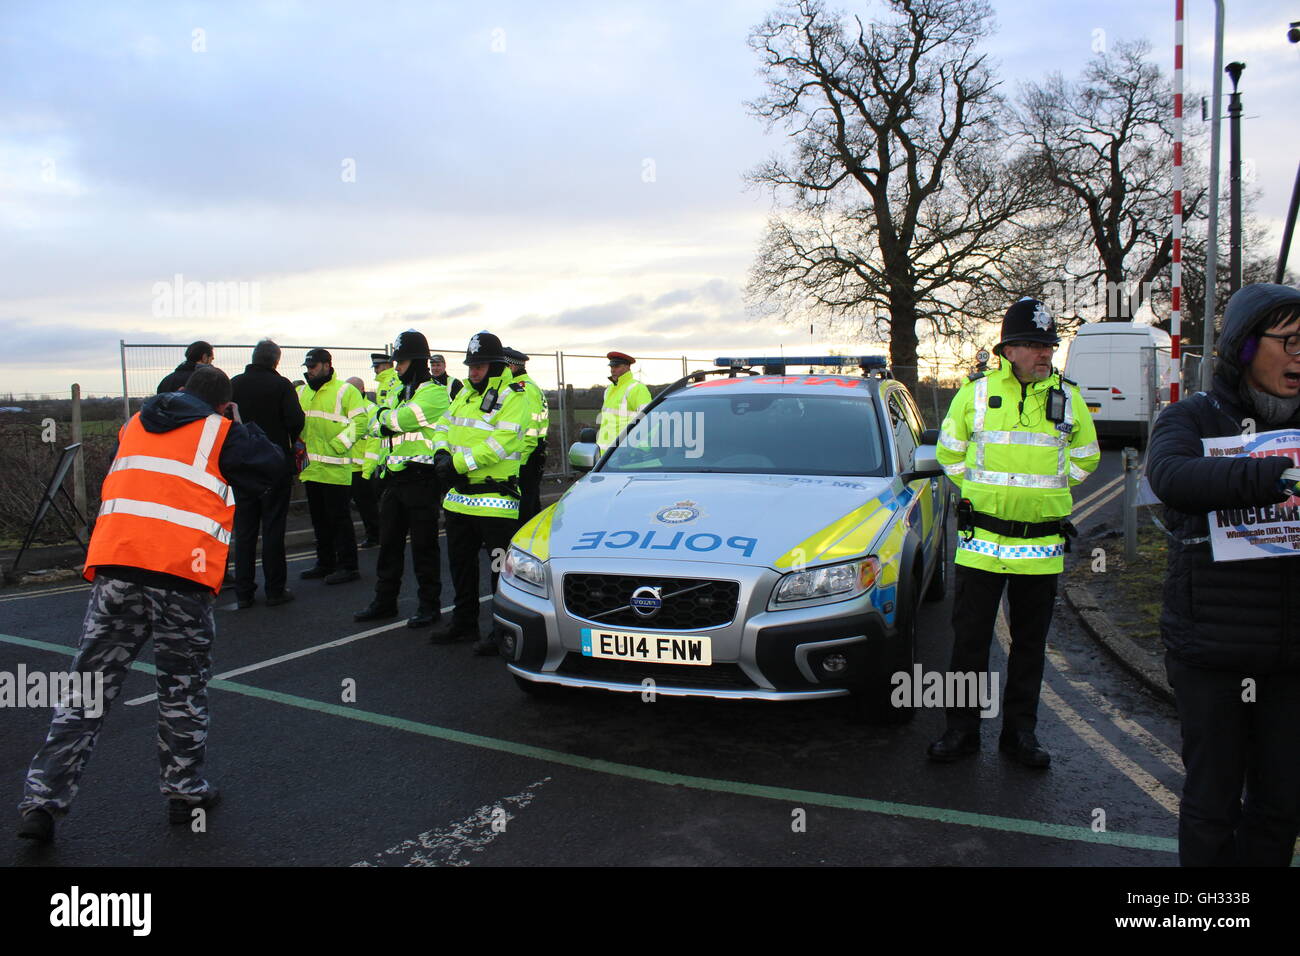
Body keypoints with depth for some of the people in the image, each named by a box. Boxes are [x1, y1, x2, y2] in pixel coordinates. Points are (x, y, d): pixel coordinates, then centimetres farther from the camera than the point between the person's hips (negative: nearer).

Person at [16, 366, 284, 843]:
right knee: (183, 688, 11)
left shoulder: (135, 426, 21)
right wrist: (239, 427, 21)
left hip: (115, 563, 4)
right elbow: (272, 466, 10)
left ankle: (42, 800, 8)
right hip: (182, 573, -4)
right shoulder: (220, 433, 6)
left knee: (90, 686, 9)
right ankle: (185, 791, 22)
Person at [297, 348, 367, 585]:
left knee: (339, 517, -3)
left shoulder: (345, 391, -6)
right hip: (310, 468, 7)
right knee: (319, 518, 14)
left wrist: (338, 444, -18)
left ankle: (347, 566, 4)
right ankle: (325, 563, 25)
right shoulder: (302, 392, 16)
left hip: (335, 468, -7)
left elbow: (359, 422, -12)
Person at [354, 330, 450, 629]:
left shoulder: (434, 393, -8)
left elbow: (402, 419, -21)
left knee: (423, 545, -1)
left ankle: (429, 604, 9)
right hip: (394, 477, 8)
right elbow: (375, 426, 13)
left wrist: (384, 416, -1)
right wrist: (383, 422, -9)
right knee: (389, 542, 13)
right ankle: (384, 601, 23)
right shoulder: (399, 394, 20)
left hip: (421, 478, -8)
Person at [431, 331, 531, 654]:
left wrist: (459, 464, -21)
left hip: (495, 498, -9)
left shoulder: (513, 396, -10)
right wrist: (442, 454, -4)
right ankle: (464, 624, 32)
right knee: (460, 563, 18)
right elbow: (443, 425, 18)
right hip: (459, 496, 9)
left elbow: (500, 443, -21)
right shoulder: (466, 393, 16)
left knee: (501, 567, -2)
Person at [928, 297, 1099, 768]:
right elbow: (949, 453, 10)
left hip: (1042, 545, 2)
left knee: (1030, 643, 10)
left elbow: (1085, 457, 18)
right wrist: (982, 491, 3)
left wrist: (1042, 489, 8)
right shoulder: (976, 392, 0)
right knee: (970, 639, 4)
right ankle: (962, 729, 16)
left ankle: (1020, 732, 23)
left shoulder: (1068, 398, 5)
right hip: (981, 541, -1)